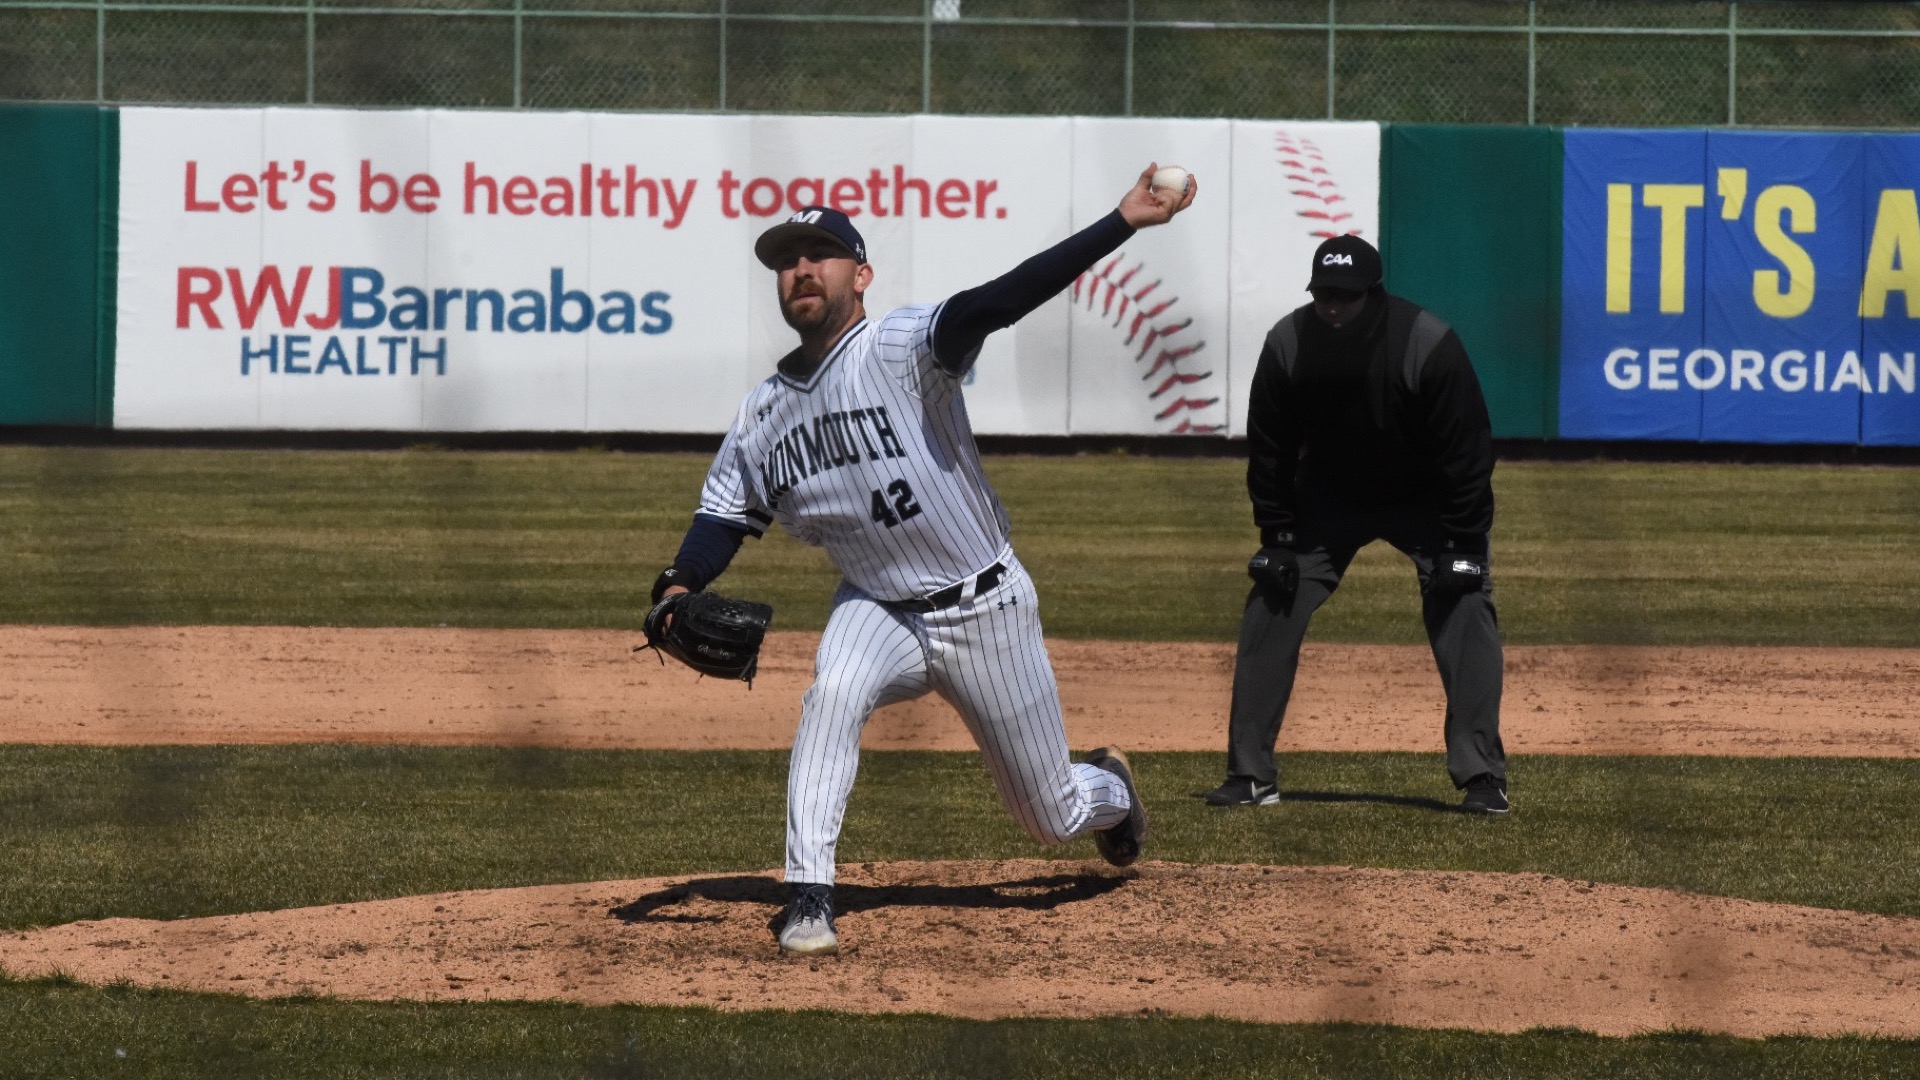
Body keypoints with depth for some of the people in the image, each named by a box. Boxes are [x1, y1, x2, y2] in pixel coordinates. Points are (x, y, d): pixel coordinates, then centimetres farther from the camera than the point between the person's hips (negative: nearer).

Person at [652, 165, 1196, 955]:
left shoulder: (901, 348, -19)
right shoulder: (762, 416, 0)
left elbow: (1000, 303, -33)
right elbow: (725, 515, 6)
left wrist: (1121, 226, -47)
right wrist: (678, 590, -16)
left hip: (986, 609, -3)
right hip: (878, 613, 3)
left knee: (1053, 817, 9)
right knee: (833, 692, -33)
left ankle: (1107, 788, 47)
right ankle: (809, 897, -29)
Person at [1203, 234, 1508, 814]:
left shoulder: (1429, 346, -30)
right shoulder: (1287, 345, -22)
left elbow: (1467, 450, -21)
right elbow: (1269, 450, -8)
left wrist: (1462, 543, -21)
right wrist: (1277, 537, -9)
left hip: (1425, 500, -2)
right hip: (1328, 498, 2)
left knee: (1464, 610, -17)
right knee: (1270, 609, -7)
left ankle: (1482, 776, -12)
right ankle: (1249, 775, 1)